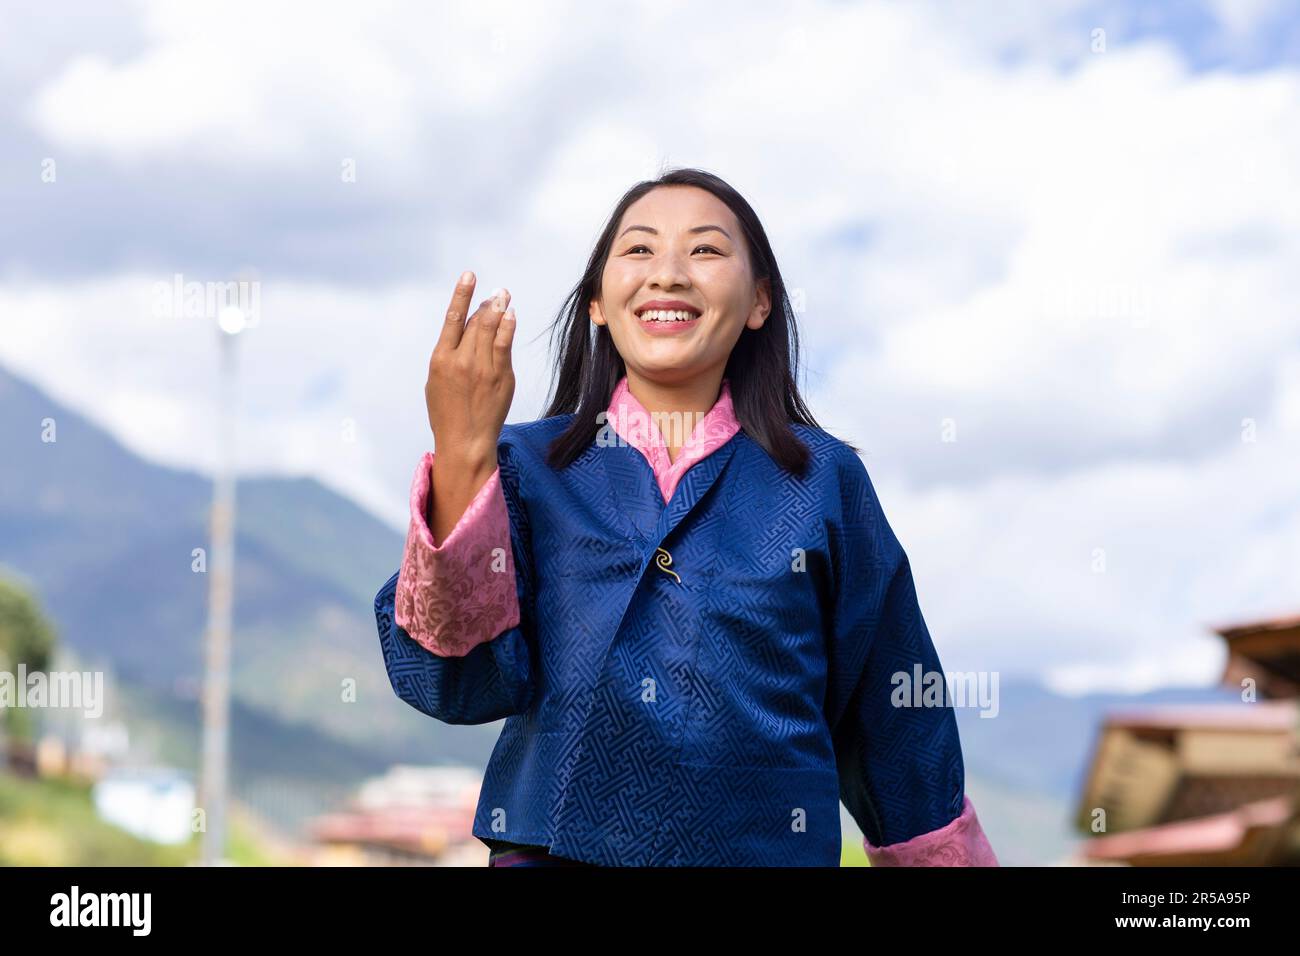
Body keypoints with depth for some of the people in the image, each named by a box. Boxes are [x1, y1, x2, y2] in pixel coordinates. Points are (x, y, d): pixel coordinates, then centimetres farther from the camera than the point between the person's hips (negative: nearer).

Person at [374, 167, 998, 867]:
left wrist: (941, 856, 10)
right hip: (555, 847, 0)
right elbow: (462, 683, -12)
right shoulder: (525, 464, 1)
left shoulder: (825, 478, 1)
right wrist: (461, 454, -19)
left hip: (767, 846, 0)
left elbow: (893, 719, 7)